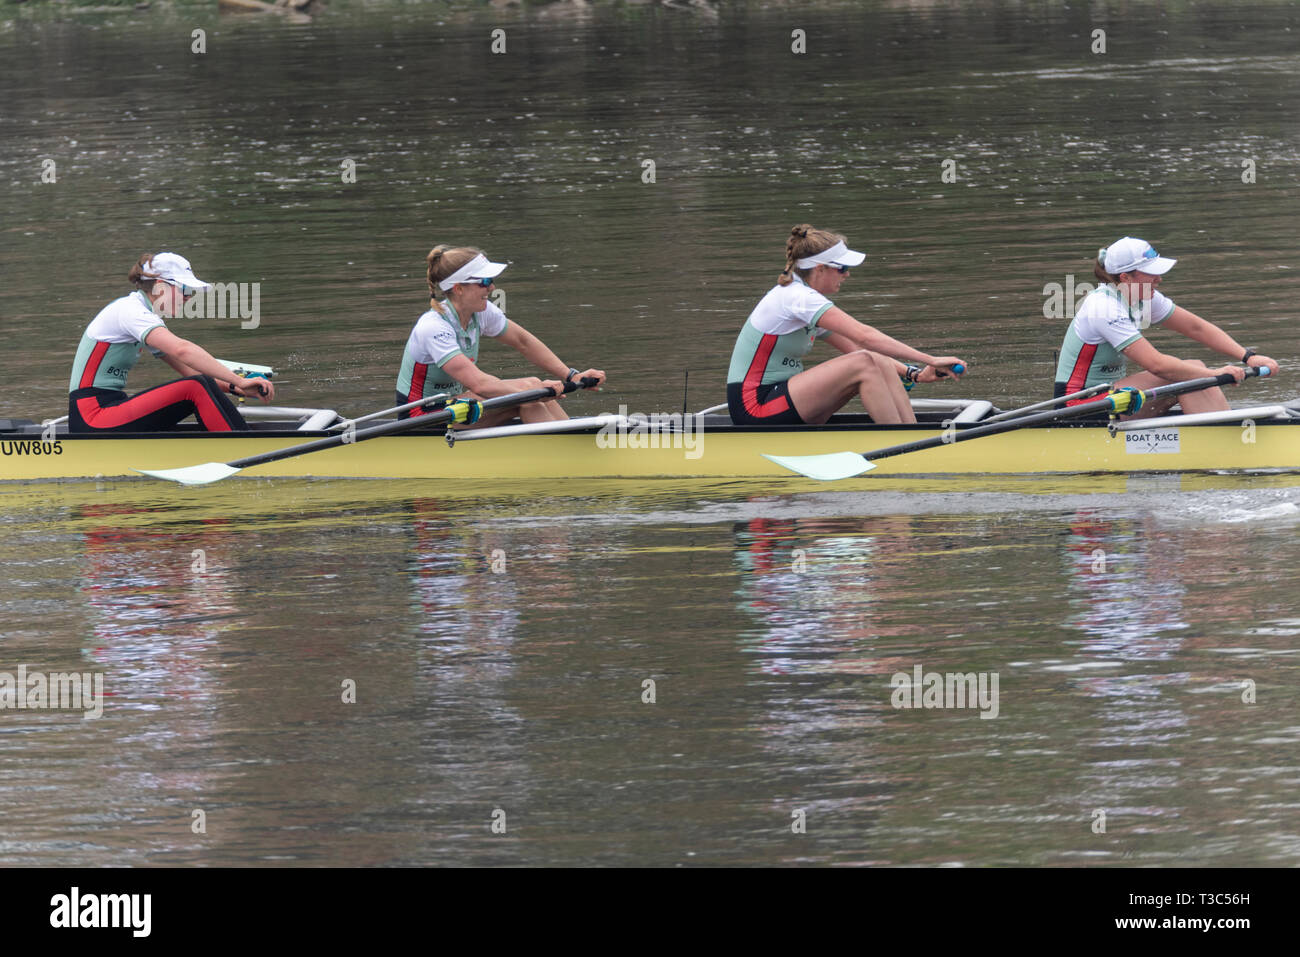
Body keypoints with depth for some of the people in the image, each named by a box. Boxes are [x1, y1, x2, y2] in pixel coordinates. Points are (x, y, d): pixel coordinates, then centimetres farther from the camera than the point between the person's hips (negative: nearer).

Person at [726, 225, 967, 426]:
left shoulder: (801, 296, 13)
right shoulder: (797, 297, -18)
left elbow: (854, 347, 15)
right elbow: (864, 336, -25)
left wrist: (912, 374, 3)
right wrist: (929, 360, -25)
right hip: (753, 409, -10)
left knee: (880, 365, -3)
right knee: (862, 364, -21)